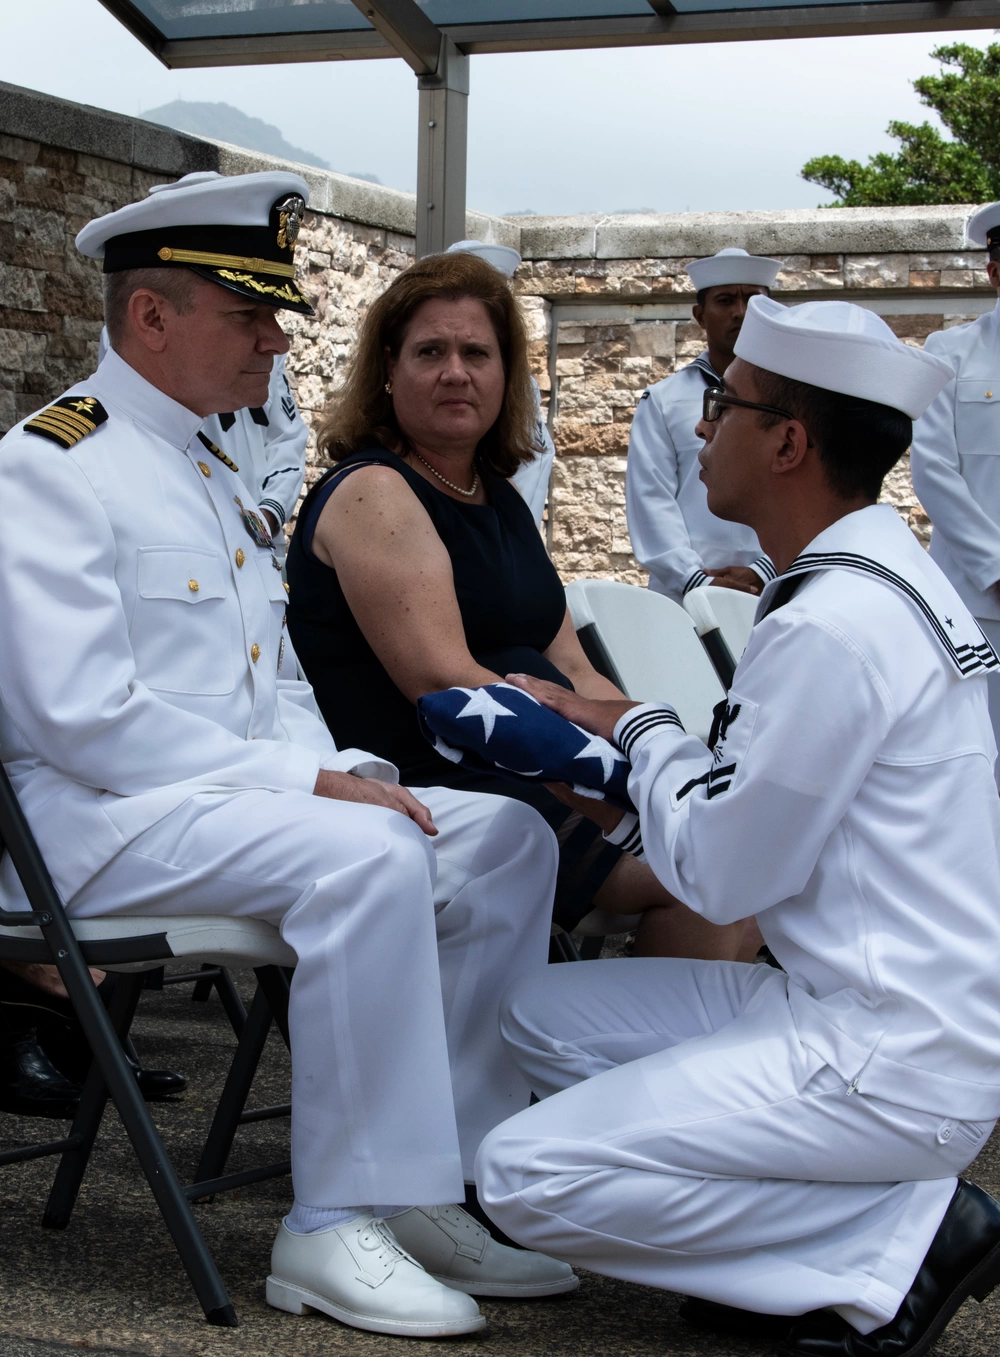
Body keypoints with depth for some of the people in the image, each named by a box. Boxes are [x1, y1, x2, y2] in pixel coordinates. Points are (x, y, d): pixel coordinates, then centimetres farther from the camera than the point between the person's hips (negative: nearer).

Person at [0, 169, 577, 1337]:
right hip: (96, 815, -9)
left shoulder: (211, 471, 19)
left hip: (238, 791, 9)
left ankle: (433, 1185, -4)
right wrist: (306, 783, -21)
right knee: (369, 857, -32)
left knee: (503, 833, -5)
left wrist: (341, 768, 0)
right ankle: (333, 1229, -21)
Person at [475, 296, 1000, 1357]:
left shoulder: (832, 628, -21)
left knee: (526, 1178, -13)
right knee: (541, 1016, 14)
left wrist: (642, 733, 0)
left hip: (889, 1058, -10)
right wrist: (632, 778, 2)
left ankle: (895, 1248, -6)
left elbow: (718, 875, -16)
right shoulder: (883, 578, 11)